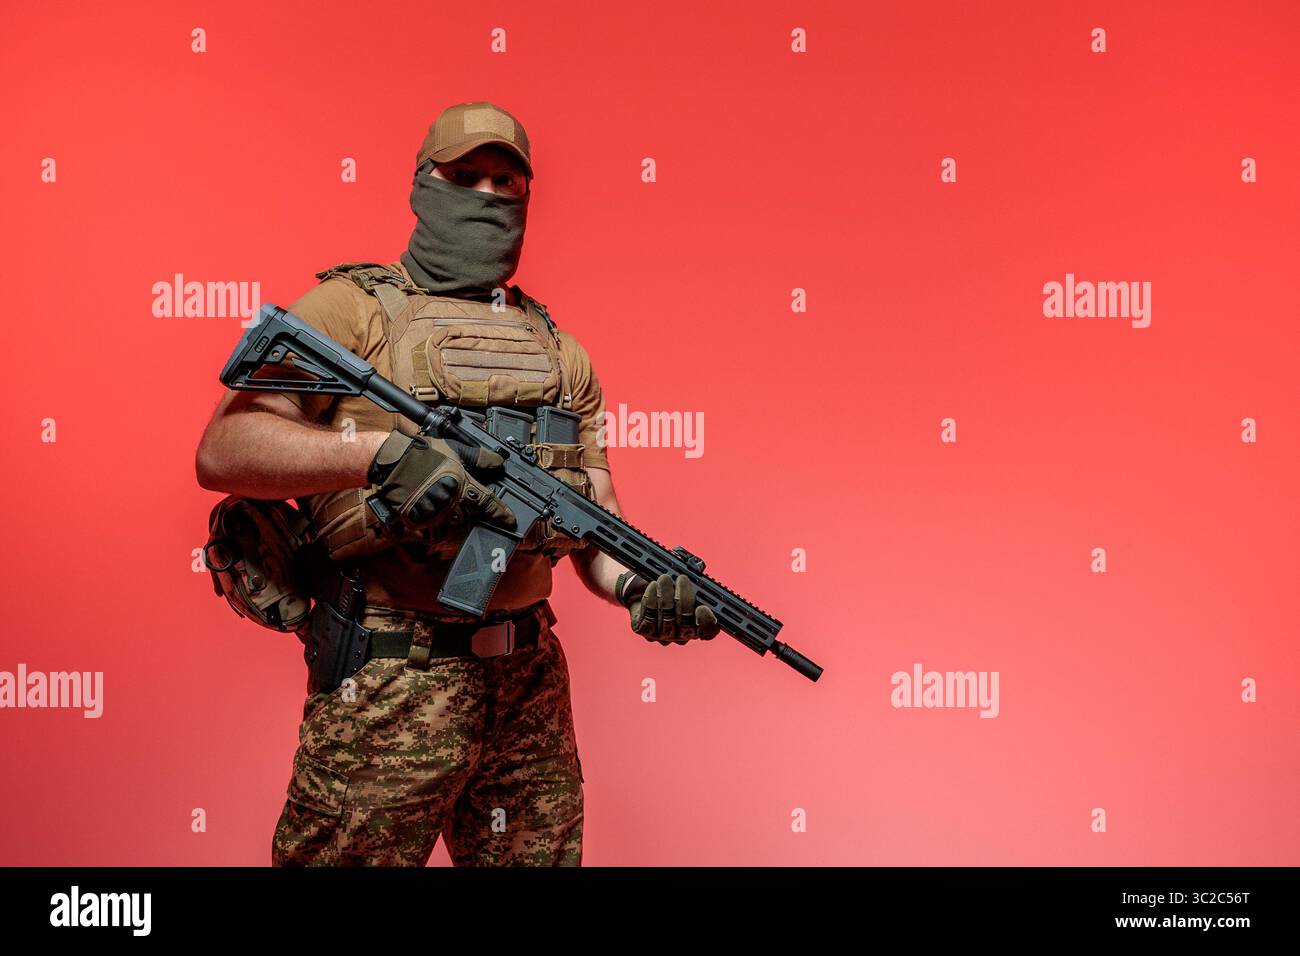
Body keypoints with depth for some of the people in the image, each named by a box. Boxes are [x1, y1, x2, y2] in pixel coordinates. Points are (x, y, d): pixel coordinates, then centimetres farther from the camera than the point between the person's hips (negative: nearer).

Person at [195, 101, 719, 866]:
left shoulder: (560, 350, 12)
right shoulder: (352, 307, -2)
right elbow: (222, 451, -12)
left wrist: (640, 586, -12)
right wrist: (379, 451, -25)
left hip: (531, 685, 5)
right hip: (387, 687, -5)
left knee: (542, 853, 17)